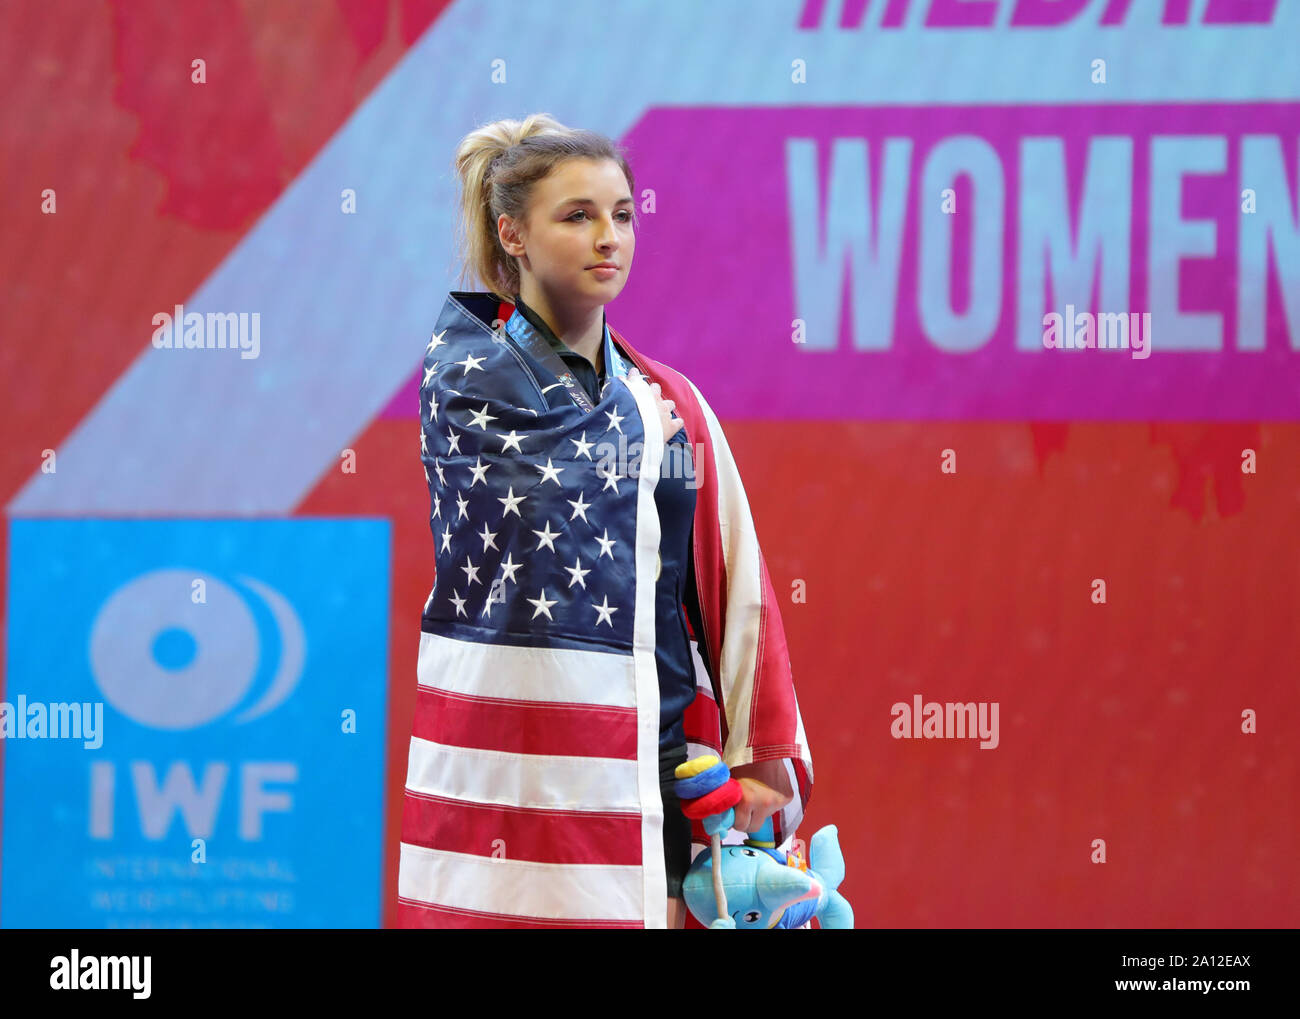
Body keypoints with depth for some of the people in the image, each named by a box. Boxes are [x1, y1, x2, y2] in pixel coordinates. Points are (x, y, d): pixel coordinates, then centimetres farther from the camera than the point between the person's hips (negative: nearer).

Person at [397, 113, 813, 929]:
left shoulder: (674, 403, 14)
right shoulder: (466, 373, 1)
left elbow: (738, 591, 10)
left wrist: (764, 765, 3)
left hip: (656, 769, 4)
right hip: (514, 762, -4)